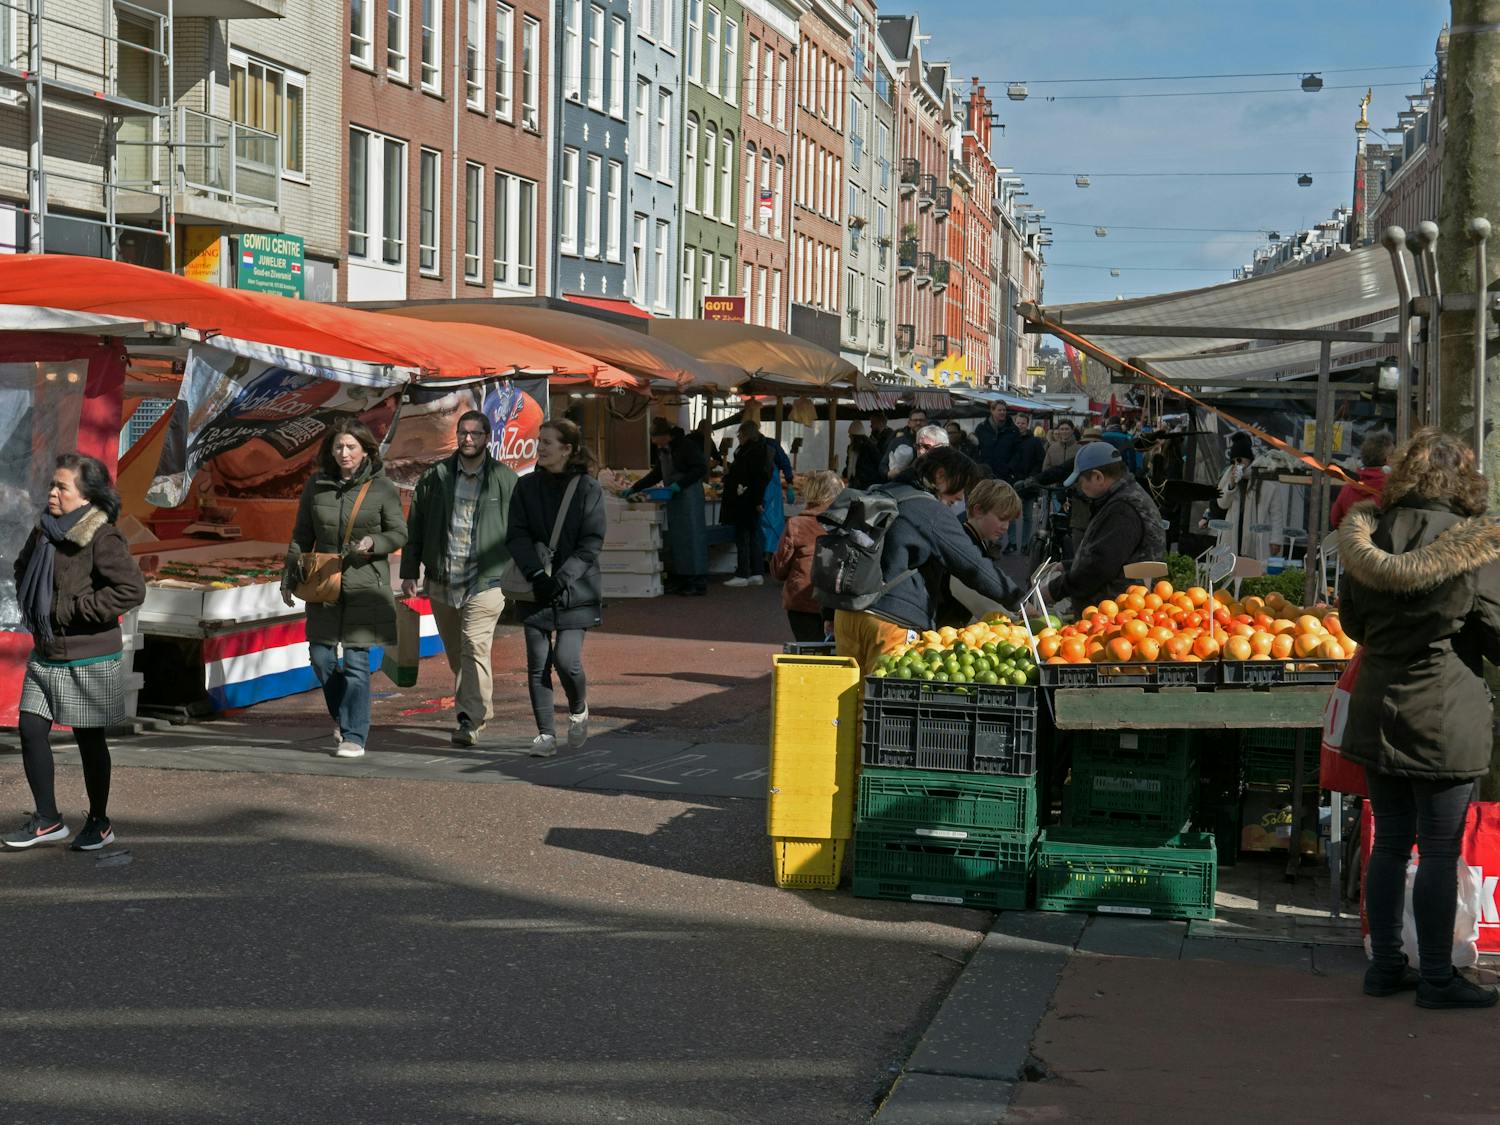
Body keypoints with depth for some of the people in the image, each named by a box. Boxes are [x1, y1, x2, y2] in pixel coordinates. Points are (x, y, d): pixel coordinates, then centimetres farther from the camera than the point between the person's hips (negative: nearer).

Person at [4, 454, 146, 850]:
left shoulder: (102, 539, -18)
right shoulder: (43, 532, 5)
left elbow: (132, 589, -27)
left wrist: (74, 609, -21)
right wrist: (32, 606, 9)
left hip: (89, 658, -7)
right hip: (46, 654, 7)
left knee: (89, 739, 5)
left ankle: (99, 823, 21)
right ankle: (47, 819, 14)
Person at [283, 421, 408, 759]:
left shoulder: (381, 487, -3)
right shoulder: (316, 484, 5)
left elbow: (399, 534, 1)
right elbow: (301, 537, 13)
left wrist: (373, 543, -19)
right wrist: (290, 577, 8)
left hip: (365, 584, -3)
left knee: (356, 660, -6)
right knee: (320, 656, 4)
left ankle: (354, 737, 0)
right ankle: (344, 716, 30)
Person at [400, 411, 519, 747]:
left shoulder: (505, 479, 1)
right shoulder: (435, 477, 6)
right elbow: (415, 526, 11)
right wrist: (409, 572, 6)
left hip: (486, 580, -4)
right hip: (442, 580, 4)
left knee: (475, 646, -17)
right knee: (455, 653, 12)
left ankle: (471, 721, -21)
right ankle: (479, 710, 29)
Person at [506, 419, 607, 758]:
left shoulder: (588, 489, -2)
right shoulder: (526, 487, 7)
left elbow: (591, 543, -6)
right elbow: (517, 535, 0)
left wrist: (563, 578, -17)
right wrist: (537, 574, -15)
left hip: (575, 590, -3)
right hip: (536, 590, 3)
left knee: (566, 660, -10)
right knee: (538, 664, 0)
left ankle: (578, 711, 20)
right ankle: (546, 734, 9)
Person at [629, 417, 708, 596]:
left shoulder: (686, 446, -13)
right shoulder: (661, 450, 13)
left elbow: (701, 469, -17)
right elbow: (656, 474, 24)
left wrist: (680, 484, -21)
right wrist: (635, 489, 19)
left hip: (689, 496, -9)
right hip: (673, 499, 9)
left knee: (691, 536, -6)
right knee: (675, 538, 7)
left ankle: (698, 583, -3)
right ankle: (679, 580, 11)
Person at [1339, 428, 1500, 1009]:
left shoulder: (1369, 535, 2)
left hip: (1378, 713, 5)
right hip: (1445, 718, -5)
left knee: (1389, 844, 14)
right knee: (1440, 852, 2)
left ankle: (1385, 965, 21)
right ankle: (1436, 978, 8)